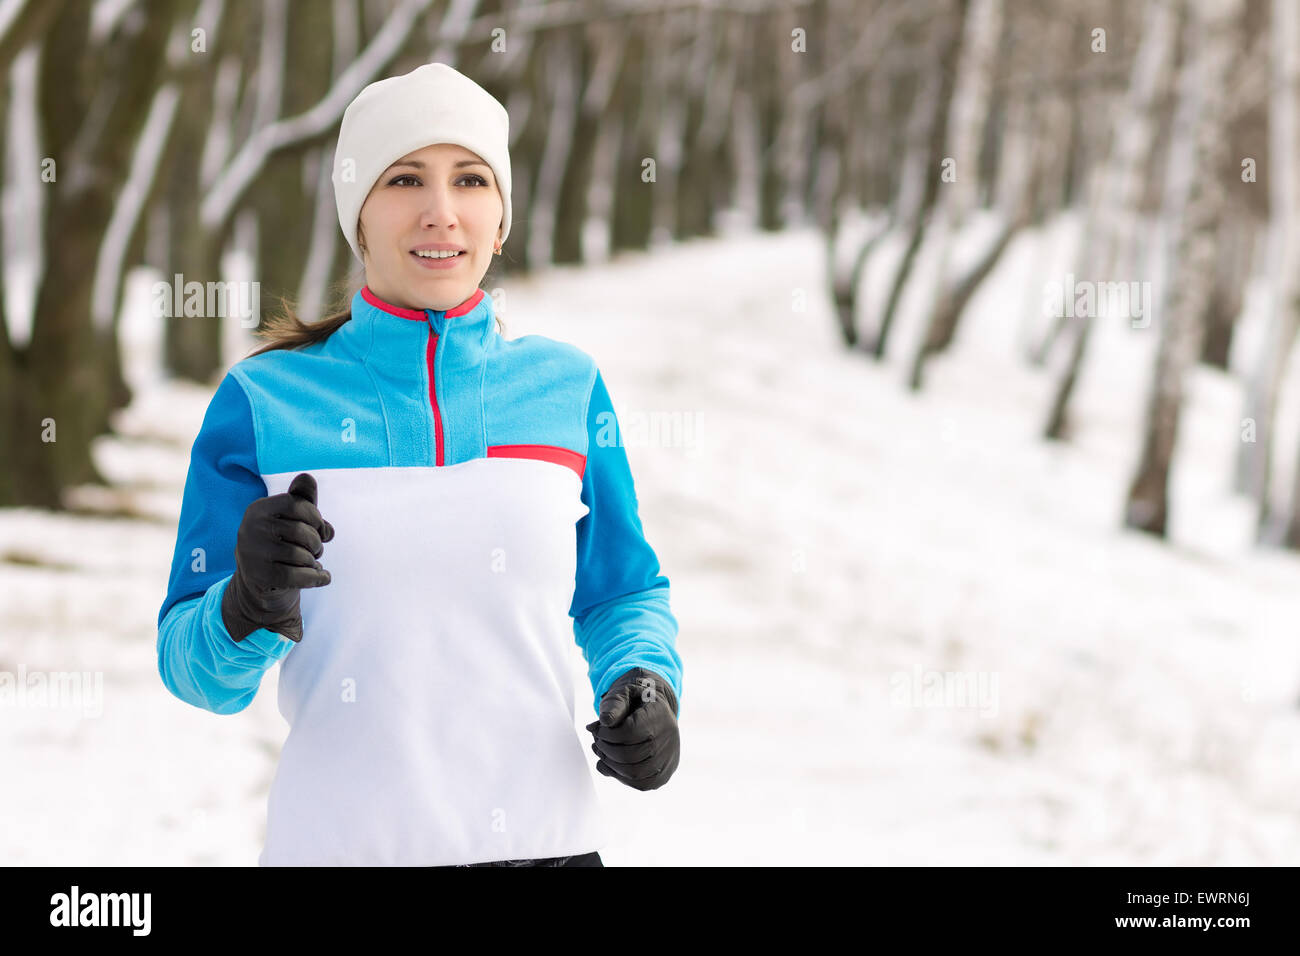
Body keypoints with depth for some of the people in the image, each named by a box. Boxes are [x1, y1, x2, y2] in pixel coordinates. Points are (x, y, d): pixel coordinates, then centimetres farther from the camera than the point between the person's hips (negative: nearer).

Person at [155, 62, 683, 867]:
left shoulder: (566, 389, 5)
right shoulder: (264, 401, -1)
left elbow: (623, 597, 14)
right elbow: (195, 671, -2)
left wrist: (648, 689, -6)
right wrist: (249, 607, -22)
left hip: (542, 836, 1)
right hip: (338, 839, -1)